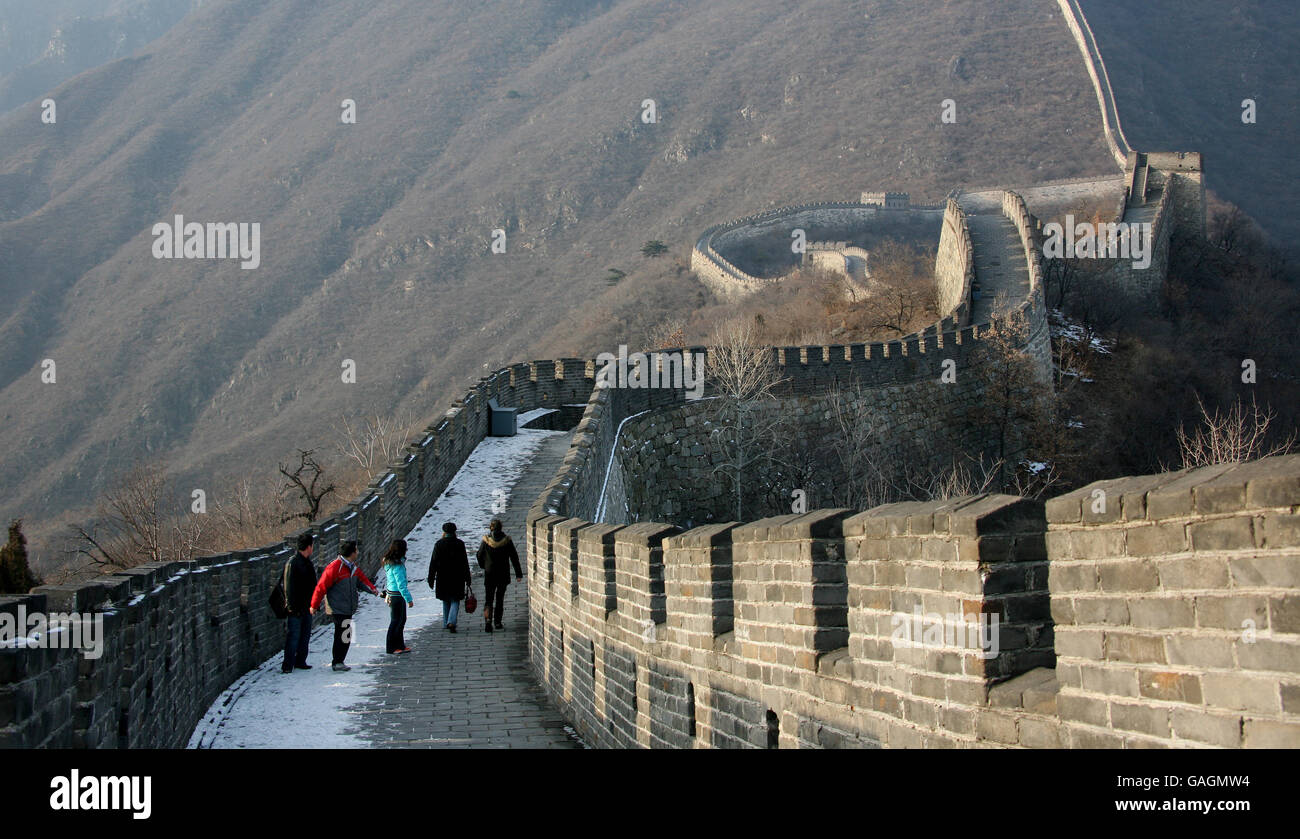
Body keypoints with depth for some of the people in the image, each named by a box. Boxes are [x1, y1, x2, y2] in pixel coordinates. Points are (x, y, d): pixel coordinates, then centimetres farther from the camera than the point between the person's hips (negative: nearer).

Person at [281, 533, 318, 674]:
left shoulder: (308, 563, 12)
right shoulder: (292, 563, -15)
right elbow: (289, 587, -17)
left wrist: (314, 603, 17)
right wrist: (292, 606, -19)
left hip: (307, 606, 8)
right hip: (296, 608, -8)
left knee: (305, 636, 12)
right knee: (293, 636, -5)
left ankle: (300, 661, 22)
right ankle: (288, 665, 0)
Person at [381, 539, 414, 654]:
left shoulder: (389, 562, 8)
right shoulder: (397, 566, -22)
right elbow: (401, 585, -23)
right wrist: (409, 599, -18)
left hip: (391, 594, 10)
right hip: (397, 596, -10)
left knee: (401, 620, 18)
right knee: (396, 621, 0)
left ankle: (400, 646, 26)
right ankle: (391, 648, 8)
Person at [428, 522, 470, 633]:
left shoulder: (439, 544, -2)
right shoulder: (460, 544, -3)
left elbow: (433, 563, -2)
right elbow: (465, 563, -1)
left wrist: (431, 579, 3)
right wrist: (467, 579, 5)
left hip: (442, 578, 1)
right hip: (457, 578, -1)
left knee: (446, 601, 17)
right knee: (455, 601, 3)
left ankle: (446, 623, 22)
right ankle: (451, 622, -16)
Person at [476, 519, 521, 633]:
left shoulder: (486, 540, -7)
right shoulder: (507, 540, -6)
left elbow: (480, 555, 4)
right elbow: (514, 558, -3)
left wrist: (483, 566, 24)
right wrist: (518, 574, 3)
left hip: (489, 573, -1)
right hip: (503, 574, 1)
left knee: (488, 598, 3)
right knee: (500, 598, 15)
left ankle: (488, 619, -18)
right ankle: (497, 622, 17)